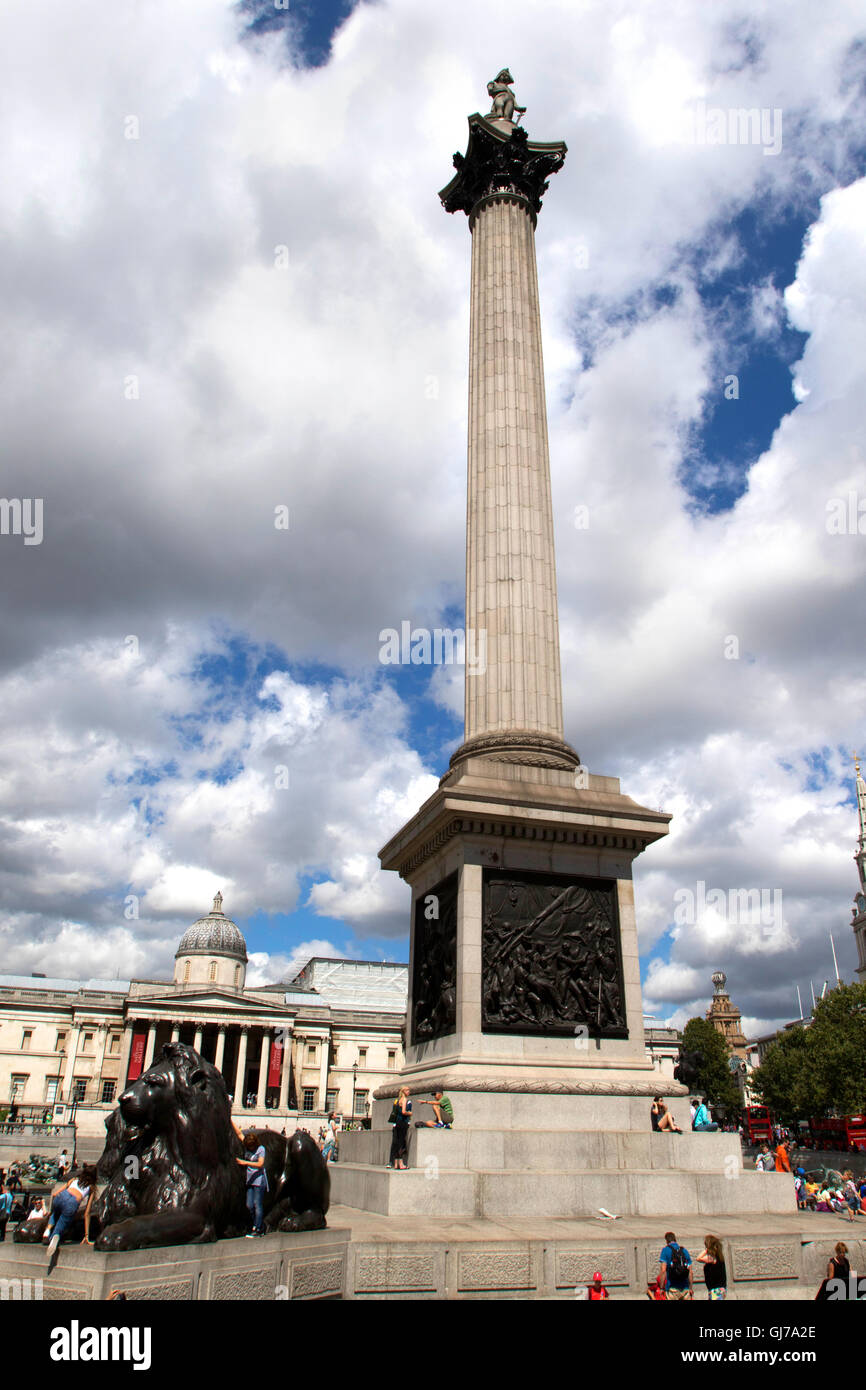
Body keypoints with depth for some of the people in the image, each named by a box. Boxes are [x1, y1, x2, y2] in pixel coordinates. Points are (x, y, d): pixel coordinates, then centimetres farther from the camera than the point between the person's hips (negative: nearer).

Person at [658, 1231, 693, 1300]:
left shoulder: (665, 1250, -2)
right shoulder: (684, 1250, 11)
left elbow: (663, 1270, -10)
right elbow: (691, 1272, 10)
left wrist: (661, 1287, -5)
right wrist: (691, 1288, 18)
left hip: (672, 1288, -4)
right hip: (685, 1288, 4)